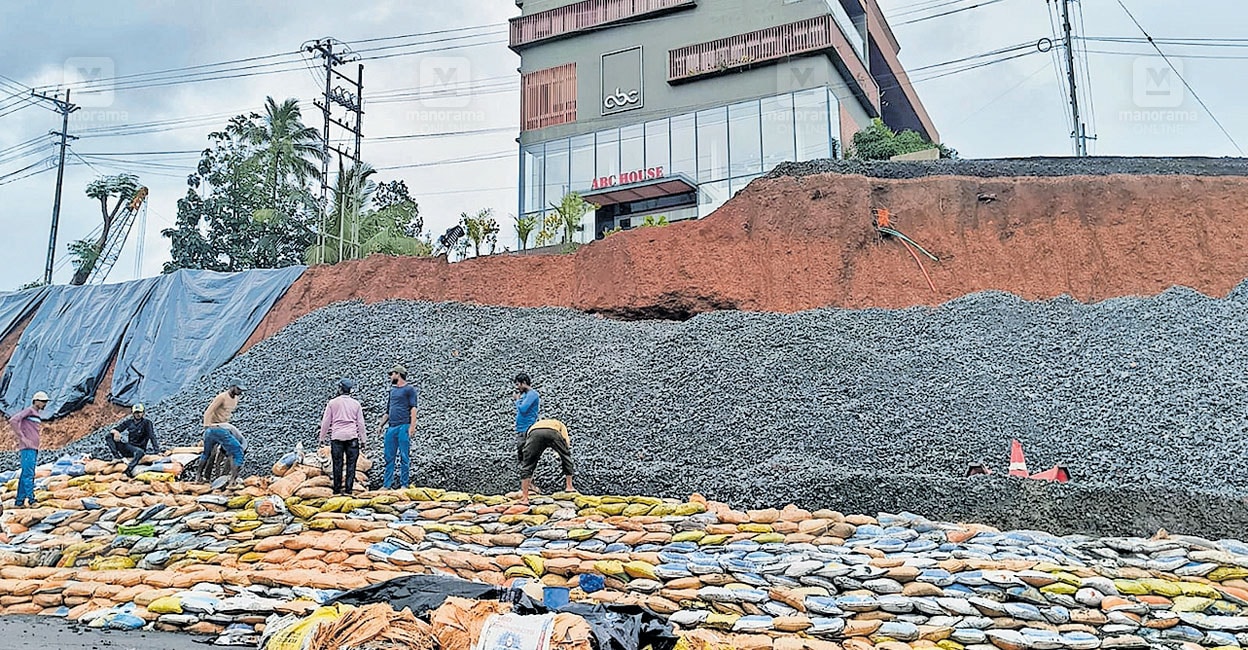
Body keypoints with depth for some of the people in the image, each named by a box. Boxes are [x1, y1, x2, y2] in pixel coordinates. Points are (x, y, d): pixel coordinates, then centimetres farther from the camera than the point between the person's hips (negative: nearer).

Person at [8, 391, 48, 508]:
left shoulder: (37, 415, 21)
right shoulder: (28, 410, -6)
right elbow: (13, 421, -20)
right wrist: (22, 438, -19)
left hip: (33, 449, 9)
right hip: (27, 448, -9)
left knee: (25, 475, 8)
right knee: (28, 473, -17)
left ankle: (20, 501, 9)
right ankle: (29, 500, -24)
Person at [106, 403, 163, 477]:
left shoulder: (147, 423, -4)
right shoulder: (129, 422, 8)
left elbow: (152, 437, -13)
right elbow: (116, 429, 7)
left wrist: (157, 451, -25)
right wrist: (116, 432, -21)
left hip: (138, 448, -4)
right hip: (128, 447, 4)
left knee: (140, 452, -41)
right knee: (108, 437, -11)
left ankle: (128, 470, -50)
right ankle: (117, 456, -27)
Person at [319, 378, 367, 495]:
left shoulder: (332, 403, 1)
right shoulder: (355, 403, 6)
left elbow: (326, 422, 3)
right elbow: (360, 423, 8)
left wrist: (322, 437, 11)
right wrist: (362, 439, 13)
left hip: (337, 437, 0)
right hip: (352, 437, 0)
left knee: (337, 464, 4)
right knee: (351, 464, 2)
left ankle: (337, 490, 6)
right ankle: (348, 489, -2)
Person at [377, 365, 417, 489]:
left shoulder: (409, 389, 0)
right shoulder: (392, 390, 20)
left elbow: (413, 409, -7)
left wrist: (411, 428, -15)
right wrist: (381, 425, 15)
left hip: (403, 426, -7)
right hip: (391, 427, 7)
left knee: (404, 457, -3)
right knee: (389, 457, 6)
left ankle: (403, 485, 1)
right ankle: (387, 484, 9)